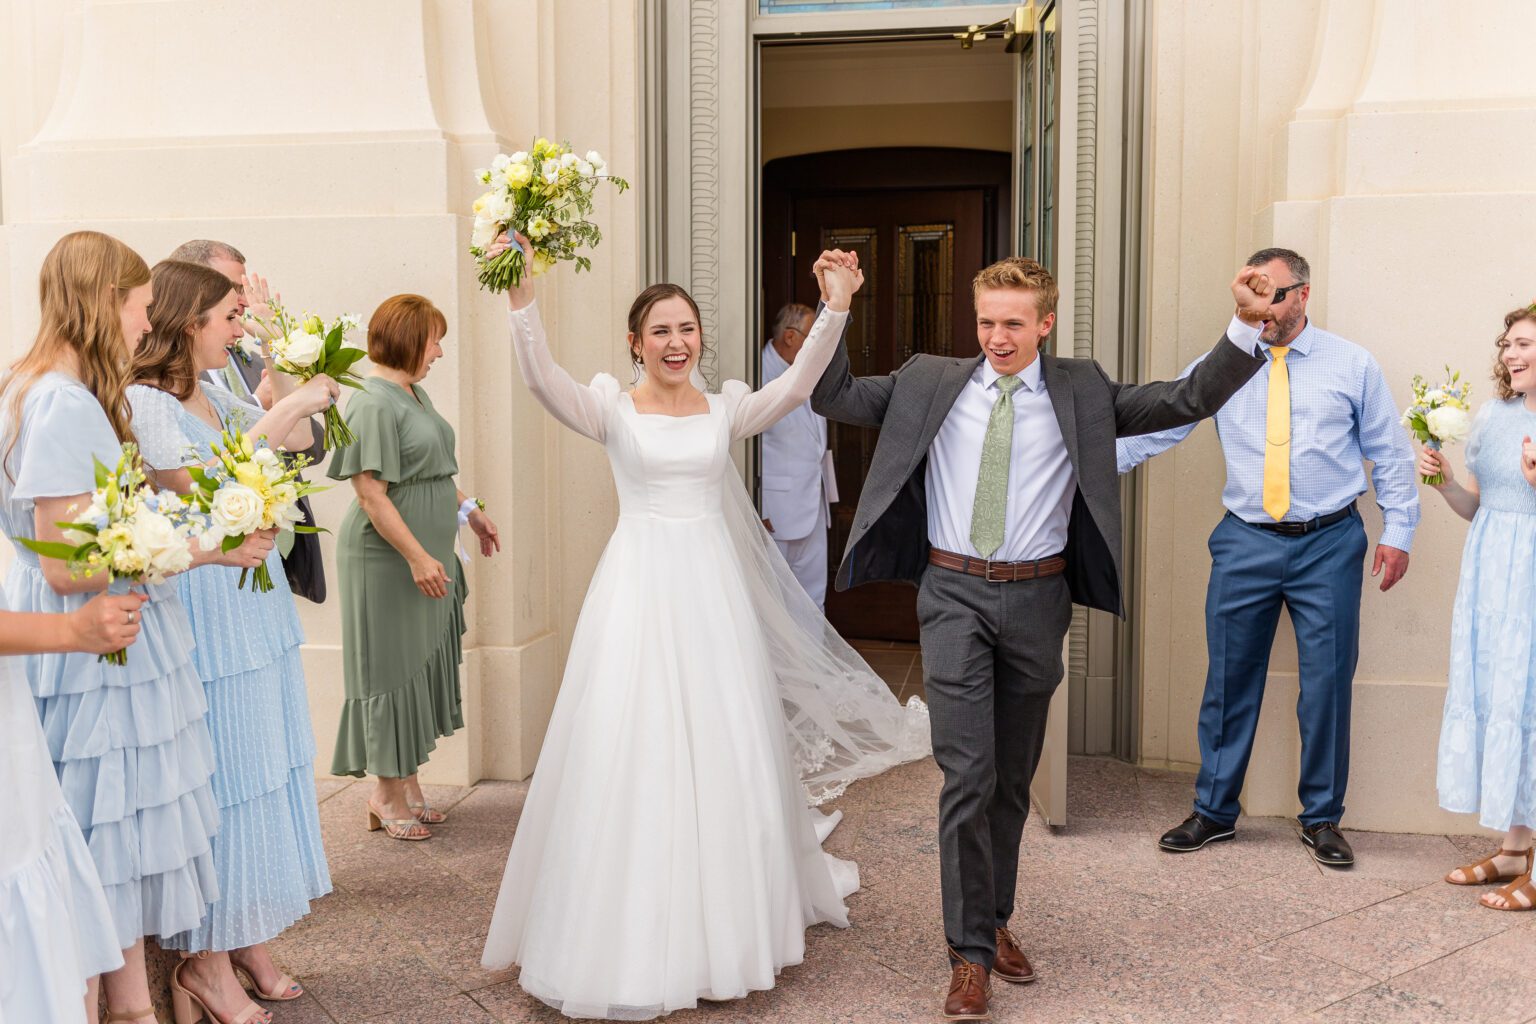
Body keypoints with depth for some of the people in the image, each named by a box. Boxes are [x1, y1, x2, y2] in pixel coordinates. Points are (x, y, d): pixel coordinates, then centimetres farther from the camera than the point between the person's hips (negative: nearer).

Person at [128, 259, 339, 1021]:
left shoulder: (213, 396, 11)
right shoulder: (143, 402, -14)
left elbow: (293, 442, 20)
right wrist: (284, 411, -21)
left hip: (254, 597, 9)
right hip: (201, 607, -9)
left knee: (260, 768, 13)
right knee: (218, 778, 0)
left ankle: (247, 940, 25)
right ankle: (208, 962, 15)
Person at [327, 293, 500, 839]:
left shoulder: (413, 394, 11)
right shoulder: (374, 404, -18)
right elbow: (371, 493, -22)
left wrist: (469, 508, 21)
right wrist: (417, 557, -23)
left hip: (428, 556, 9)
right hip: (389, 561, -9)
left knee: (421, 667, 14)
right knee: (391, 670, 1)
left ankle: (407, 785, 26)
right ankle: (388, 796, 15)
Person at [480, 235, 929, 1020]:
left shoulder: (726, 411, 7)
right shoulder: (611, 410, 0)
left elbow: (797, 384, -7)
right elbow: (540, 378, -16)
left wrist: (834, 308, -19)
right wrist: (522, 296, -30)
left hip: (713, 594, 3)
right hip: (639, 592, -3)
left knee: (723, 755, 9)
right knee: (633, 756, -1)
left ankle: (722, 922, 26)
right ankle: (634, 932, 12)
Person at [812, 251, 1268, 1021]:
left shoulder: (1082, 393, 3)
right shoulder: (928, 382, 3)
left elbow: (1189, 401, -1)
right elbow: (834, 397, 4)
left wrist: (1246, 328, -12)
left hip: (1036, 602, 2)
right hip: (954, 596, -1)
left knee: (1013, 778, 14)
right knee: (968, 775, -7)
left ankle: (994, 922, 33)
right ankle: (970, 954, 4)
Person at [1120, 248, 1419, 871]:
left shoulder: (1352, 365, 4)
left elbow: (1391, 454, 8)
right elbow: (1156, 426, -4)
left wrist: (1397, 531, 1)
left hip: (1330, 545, -1)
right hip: (1245, 544, 1)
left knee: (1327, 684, 4)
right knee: (1229, 680, 7)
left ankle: (1322, 819, 20)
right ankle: (1214, 811, 21)